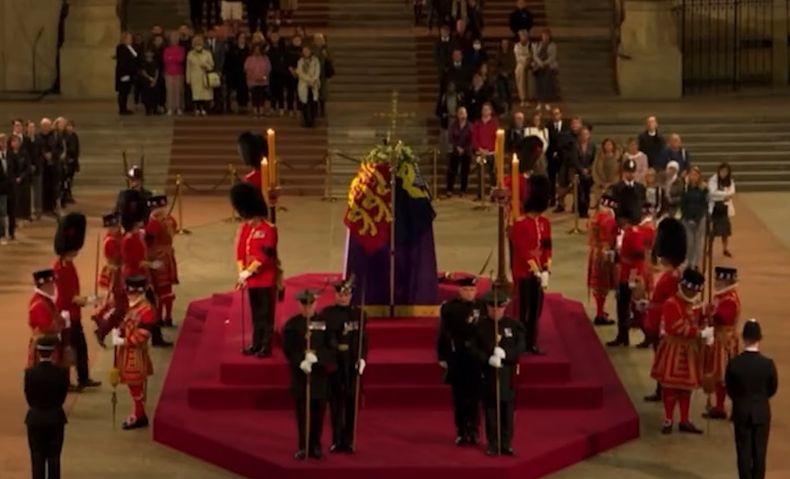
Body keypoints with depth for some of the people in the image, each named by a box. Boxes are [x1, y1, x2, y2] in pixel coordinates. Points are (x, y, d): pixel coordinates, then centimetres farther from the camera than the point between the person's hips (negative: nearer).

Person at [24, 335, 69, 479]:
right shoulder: (62, 372, -12)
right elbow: (63, 396, -2)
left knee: (37, 457, 7)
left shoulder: (30, 372, -13)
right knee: (54, 457, 8)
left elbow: (29, 398, -3)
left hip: (35, 418, 0)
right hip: (55, 418, 0)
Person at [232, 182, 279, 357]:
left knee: (266, 314, 0)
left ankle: (266, 347, 5)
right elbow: (240, 251, 7)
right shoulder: (245, 228, 7)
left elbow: (265, 256, -18)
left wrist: (248, 272, -18)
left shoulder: (269, 229, -14)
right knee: (256, 314, 14)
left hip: (266, 279, -6)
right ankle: (257, 344, 22)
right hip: (252, 279, 6)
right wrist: (242, 272, -5)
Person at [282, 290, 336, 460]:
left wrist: (316, 356, -18)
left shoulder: (324, 323, 4)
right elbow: (288, 349, -2)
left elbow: (331, 347, -1)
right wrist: (300, 362, -18)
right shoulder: (292, 324, 2)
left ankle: (316, 446, 13)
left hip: (320, 372, 1)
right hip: (300, 372, -1)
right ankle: (303, 446, 8)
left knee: (318, 411, 3)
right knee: (302, 411, 1)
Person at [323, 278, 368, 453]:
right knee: (336, 402, 3)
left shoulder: (359, 314, 5)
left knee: (351, 402, 1)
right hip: (333, 363, -1)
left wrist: (362, 358, -10)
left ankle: (348, 441, 10)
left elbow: (363, 340, 3)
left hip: (353, 364, 1)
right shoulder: (326, 313, 3)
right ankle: (337, 440, 11)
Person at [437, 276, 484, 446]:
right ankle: (461, 432, 12)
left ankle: (473, 431, 12)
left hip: (477, 357, 0)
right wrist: (442, 358, -2)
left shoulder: (482, 307, 1)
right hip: (456, 357, 0)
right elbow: (443, 334, 1)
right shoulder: (449, 307, 0)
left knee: (474, 396, 3)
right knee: (459, 397, 5)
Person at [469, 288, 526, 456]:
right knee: (490, 408, 3)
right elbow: (474, 349, -4)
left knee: (507, 408, 4)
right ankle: (493, 444, 11)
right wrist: (488, 359, -21)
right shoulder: (480, 326, -1)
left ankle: (506, 443, 13)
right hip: (488, 373, -1)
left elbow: (521, 346, -3)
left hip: (509, 373, 1)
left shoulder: (514, 325, 2)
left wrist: (505, 354, -20)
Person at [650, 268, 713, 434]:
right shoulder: (671, 304, -17)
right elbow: (677, 328, -25)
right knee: (670, 385, -1)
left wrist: (705, 333, -6)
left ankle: (684, 421, 19)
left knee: (687, 386, 12)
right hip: (674, 350, -8)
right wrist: (701, 333, -24)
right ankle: (668, 420, 9)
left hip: (690, 350, 8)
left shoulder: (693, 305, 10)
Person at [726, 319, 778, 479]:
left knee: (744, 451, 8)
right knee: (759, 451, 9)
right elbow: (773, 389, -1)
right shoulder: (768, 364, -15)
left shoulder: (734, 363, -16)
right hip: (761, 412, 0)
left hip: (741, 411, 0)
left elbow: (730, 389, -3)